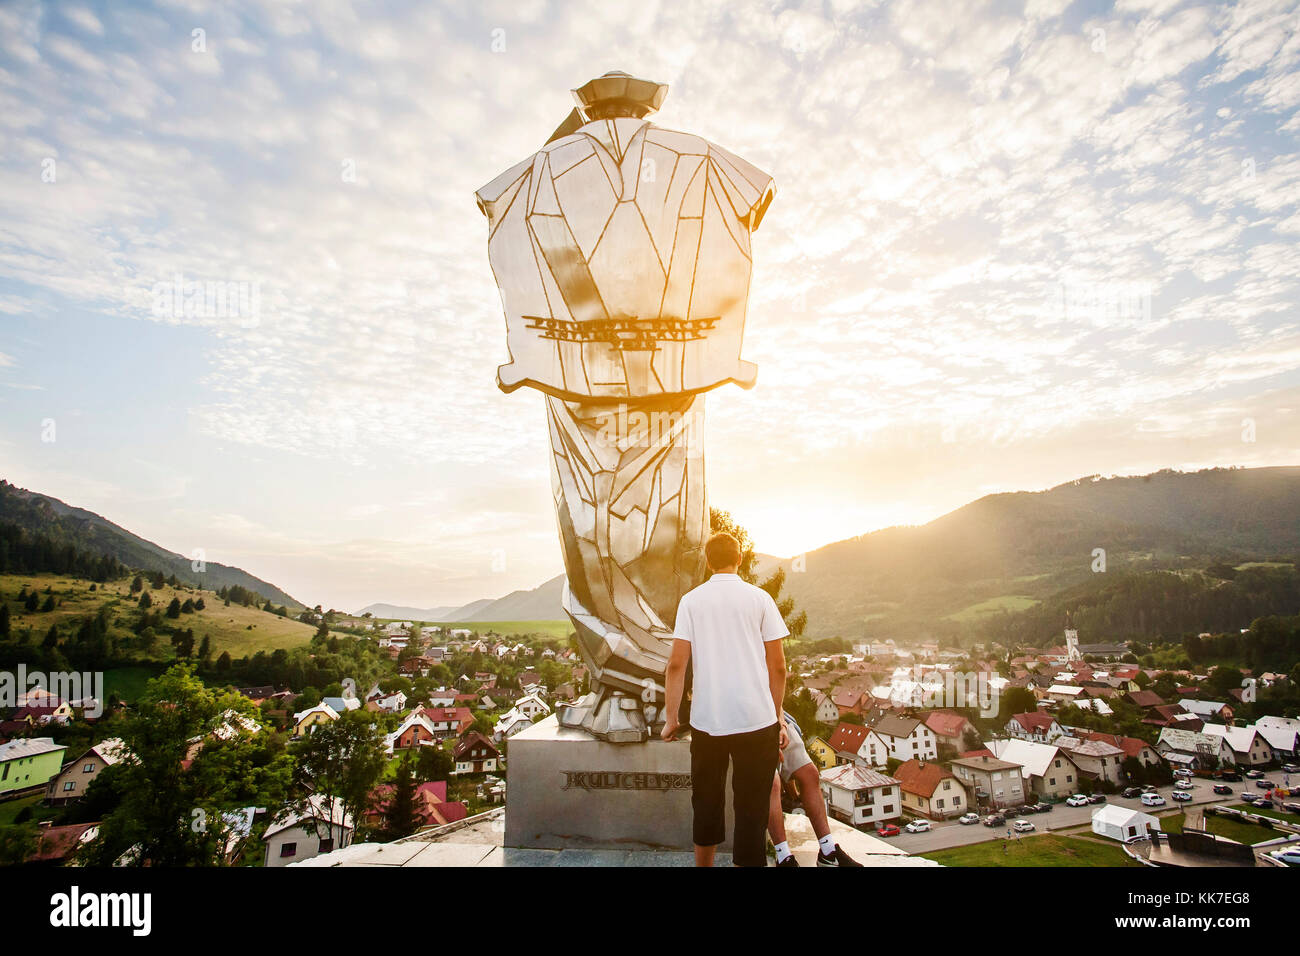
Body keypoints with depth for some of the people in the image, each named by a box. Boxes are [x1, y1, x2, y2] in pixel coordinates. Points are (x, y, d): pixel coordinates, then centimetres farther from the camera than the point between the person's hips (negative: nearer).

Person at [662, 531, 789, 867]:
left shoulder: (691, 600, 1)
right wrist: (777, 717, 12)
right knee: (751, 808, 9)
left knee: (706, 803, 18)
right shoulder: (760, 598, 0)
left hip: (706, 721, 1)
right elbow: (778, 666, 1)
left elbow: (677, 663, -4)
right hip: (756, 719, -1)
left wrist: (671, 719, 4)